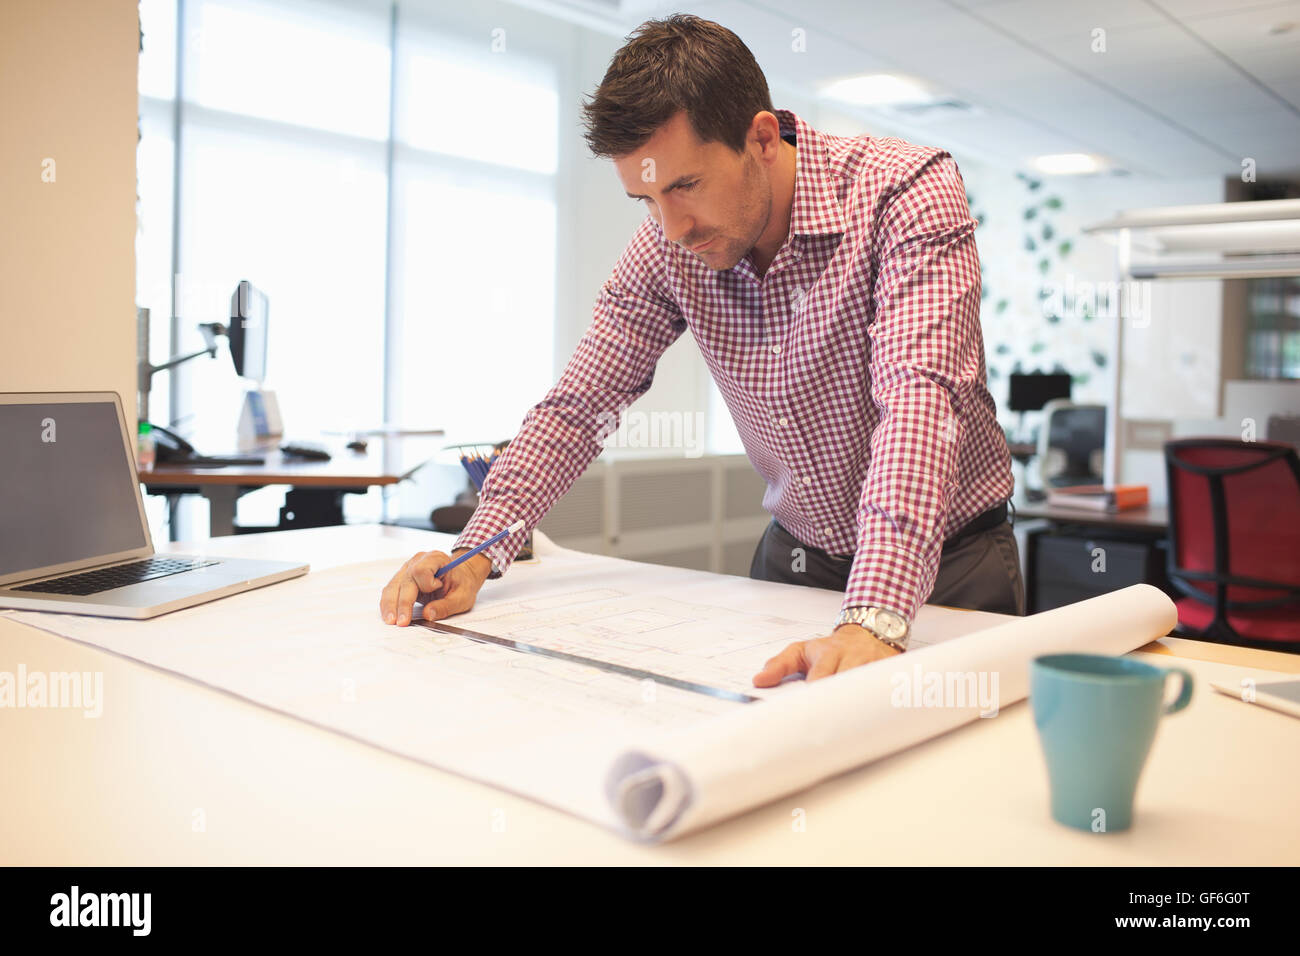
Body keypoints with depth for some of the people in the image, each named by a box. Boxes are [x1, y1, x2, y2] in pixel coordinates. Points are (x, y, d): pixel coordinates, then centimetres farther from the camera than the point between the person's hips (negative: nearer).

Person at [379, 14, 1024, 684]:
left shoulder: (907, 188, -20)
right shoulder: (668, 248, -8)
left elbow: (919, 397, -33)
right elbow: (579, 404, -3)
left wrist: (874, 620, -46)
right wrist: (476, 555, -16)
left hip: (946, 568, -3)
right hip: (792, 560, 3)